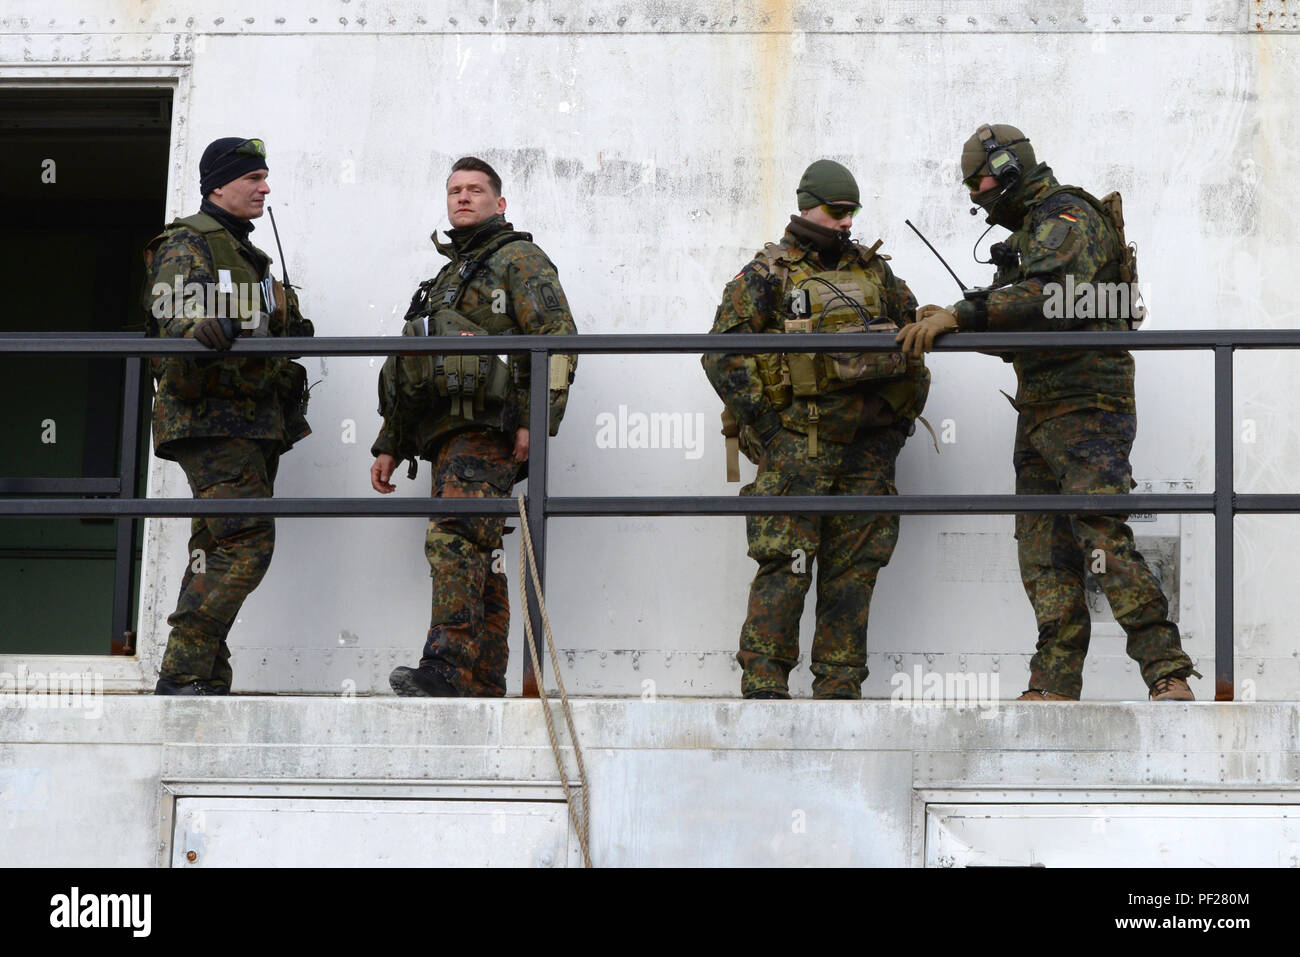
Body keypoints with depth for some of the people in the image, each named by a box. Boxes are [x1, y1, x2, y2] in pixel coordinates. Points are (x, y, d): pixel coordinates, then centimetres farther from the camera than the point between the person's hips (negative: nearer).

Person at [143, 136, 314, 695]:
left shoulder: (246, 254, 25)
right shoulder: (188, 244, -4)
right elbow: (174, 316, -20)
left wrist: (291, 334, 14)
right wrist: (206, 331, -40)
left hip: (253, 421, 9)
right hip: (210, 419, -9)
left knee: (218, 550, 7)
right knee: (246, 541, -19)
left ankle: (205, 681, 7)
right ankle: (182, 672, -19)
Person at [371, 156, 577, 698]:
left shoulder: (518, 260, 4)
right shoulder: (447, 277, 30)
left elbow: (558, 339, -9)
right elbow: (410, 370, 32)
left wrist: (537, 419, -19)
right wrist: (389, 446, 26)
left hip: (485, 430, -9)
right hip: (449, 437, 9)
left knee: (455, 541, -24)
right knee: (478, 561, 6)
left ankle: (447, 670, -36)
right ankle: (484, 690, 4)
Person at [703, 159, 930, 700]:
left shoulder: (874, 270, 14)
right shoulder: (767, 275, 1)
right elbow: (722, 354, -3)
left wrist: (906, 408, 16)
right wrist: (763, 420, -9)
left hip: (868, 449, 5)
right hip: (798, 445, -5)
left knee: (853, 569, 5)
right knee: (785, 567, -9)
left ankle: (839, 687, 9)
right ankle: (763, 685, -5)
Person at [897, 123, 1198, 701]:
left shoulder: (1070, 219, -10)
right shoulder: (1030, 232, 22)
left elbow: (1048, 298, -28)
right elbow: (1011, 308, 28)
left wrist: (960, 316, -31)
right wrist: (946, 319, 12)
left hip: (1085, 409, -10)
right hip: (1038, 411, 10)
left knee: (1104, 539, -18)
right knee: (1044, 551, 6)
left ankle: (1169, 677, -20)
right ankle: (1055, 686, 6)